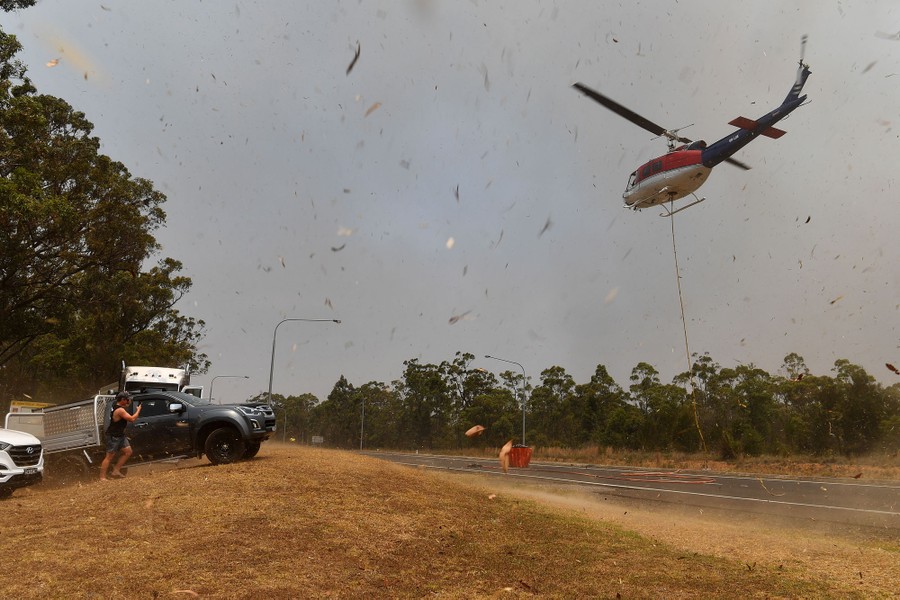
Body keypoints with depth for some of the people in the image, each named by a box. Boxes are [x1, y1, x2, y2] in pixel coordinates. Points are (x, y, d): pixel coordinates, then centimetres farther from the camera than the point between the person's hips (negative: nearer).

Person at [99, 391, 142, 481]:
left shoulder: (117, 407, 6)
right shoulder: (120, 410, -24)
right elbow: (132, 419, -27)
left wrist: (128, 405, 6)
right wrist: (138, 410, -14)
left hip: (120, 435, 10)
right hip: (113, 437, -10)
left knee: (128, 452, 8)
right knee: (109, 456, -4)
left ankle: (115, 471, 14)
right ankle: (102, 477, 3)